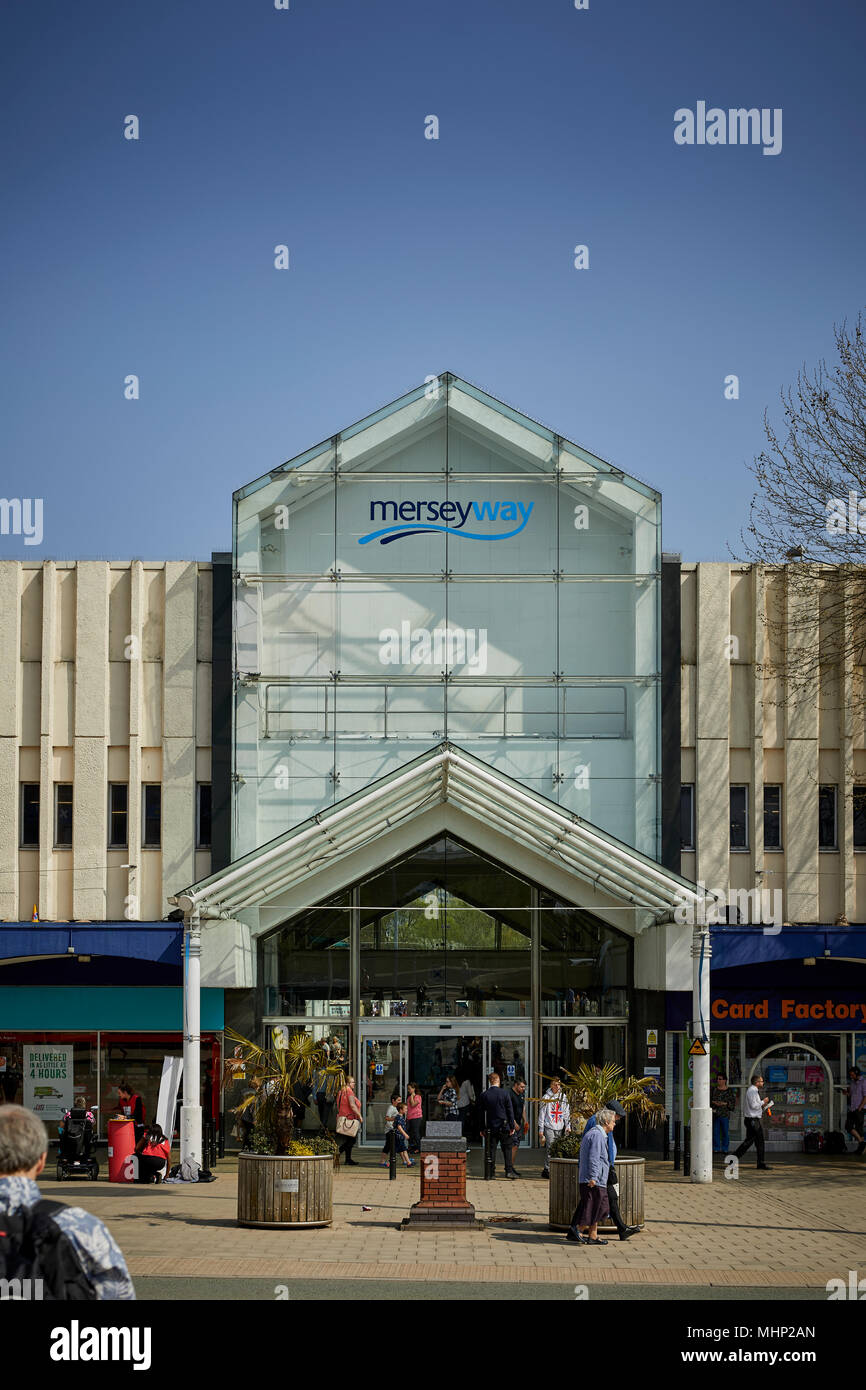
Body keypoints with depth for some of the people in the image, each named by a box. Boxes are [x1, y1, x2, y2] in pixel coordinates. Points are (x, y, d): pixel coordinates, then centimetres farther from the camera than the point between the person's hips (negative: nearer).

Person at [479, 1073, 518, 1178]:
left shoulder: (484, 1095, -2)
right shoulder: (505, 1093, -6)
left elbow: (482, 1112, 3)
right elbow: (510, 1111, -4)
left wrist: (482, 1129, 9)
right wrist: (512, 1126, 2)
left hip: (490, 1126, 2)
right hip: (504, 1126, -2)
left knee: (491, 1150, 6)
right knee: (507, 1149, 6)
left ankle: (491, 1172, 5)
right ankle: (509, 1170, 0)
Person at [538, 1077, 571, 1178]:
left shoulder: (563, 1097, 12)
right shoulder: (546, 1097, 1)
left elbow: (567, 1113, 13)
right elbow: (542, 1114, 1)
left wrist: (568, 1126, 2)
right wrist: (541, 1129, -2)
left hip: (560, 1128, 4)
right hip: (549, 1127, -4)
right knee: (549, 1148, -12)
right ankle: (547, 1169, -10)